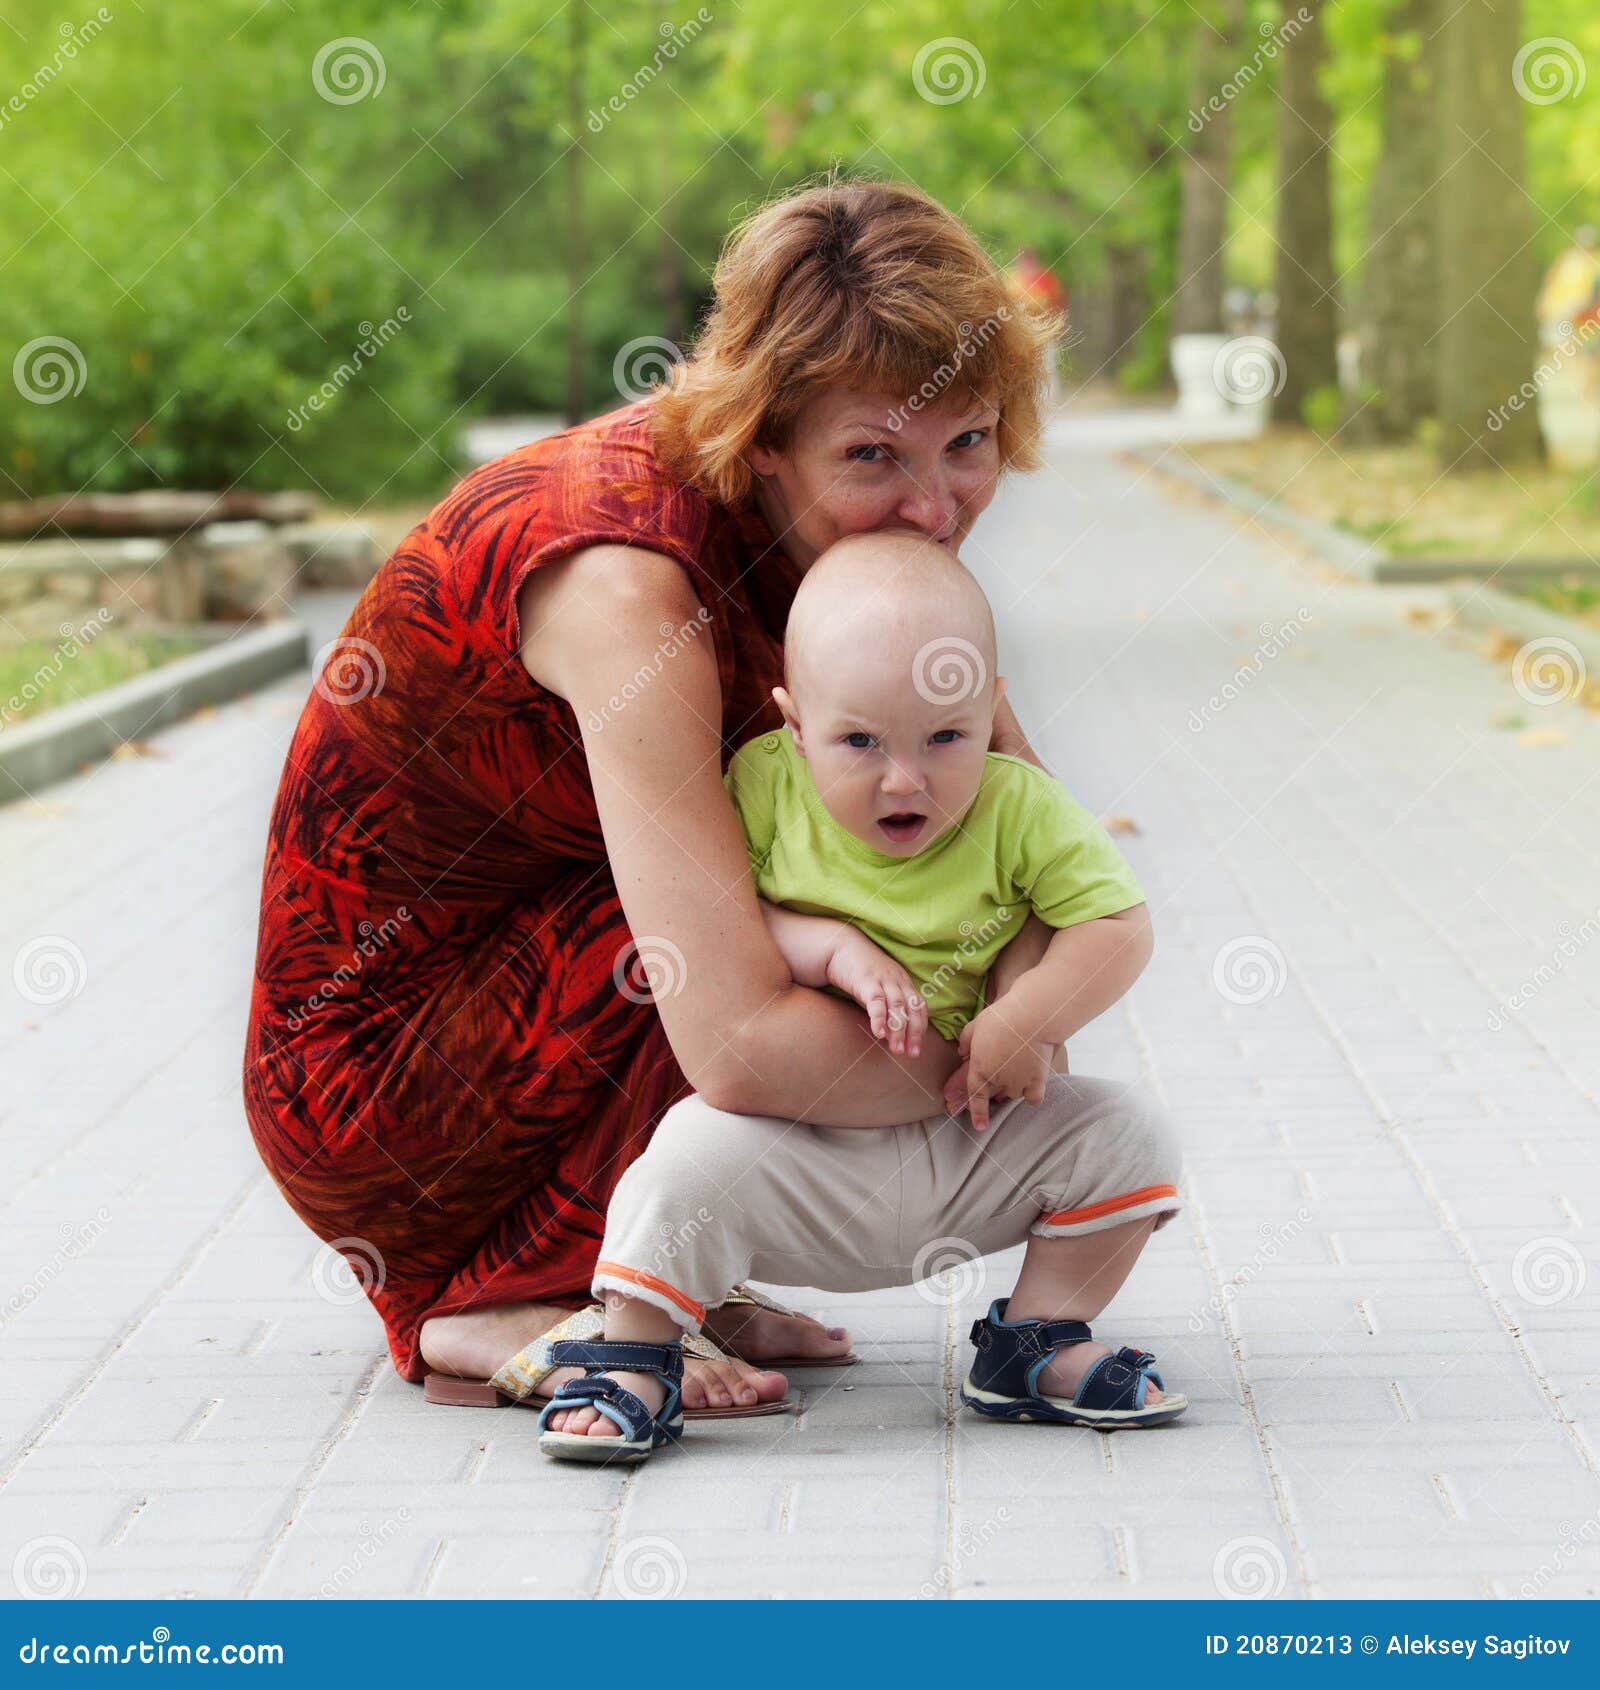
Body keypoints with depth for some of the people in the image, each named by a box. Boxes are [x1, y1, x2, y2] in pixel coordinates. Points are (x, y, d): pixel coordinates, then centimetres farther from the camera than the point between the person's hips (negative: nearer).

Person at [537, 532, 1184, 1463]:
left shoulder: (1020, 808, -10)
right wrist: (835, 949, -25)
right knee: (697, 1153, -29)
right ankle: (634, 1363, -7)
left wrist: (1025, 1025, -22)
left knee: (1123, 1132, -12)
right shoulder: (762, 785, -11)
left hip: (976, 1144, 2)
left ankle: (1038, 1342, 7)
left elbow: (1119, 927, -8)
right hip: (803, 1157, -2)